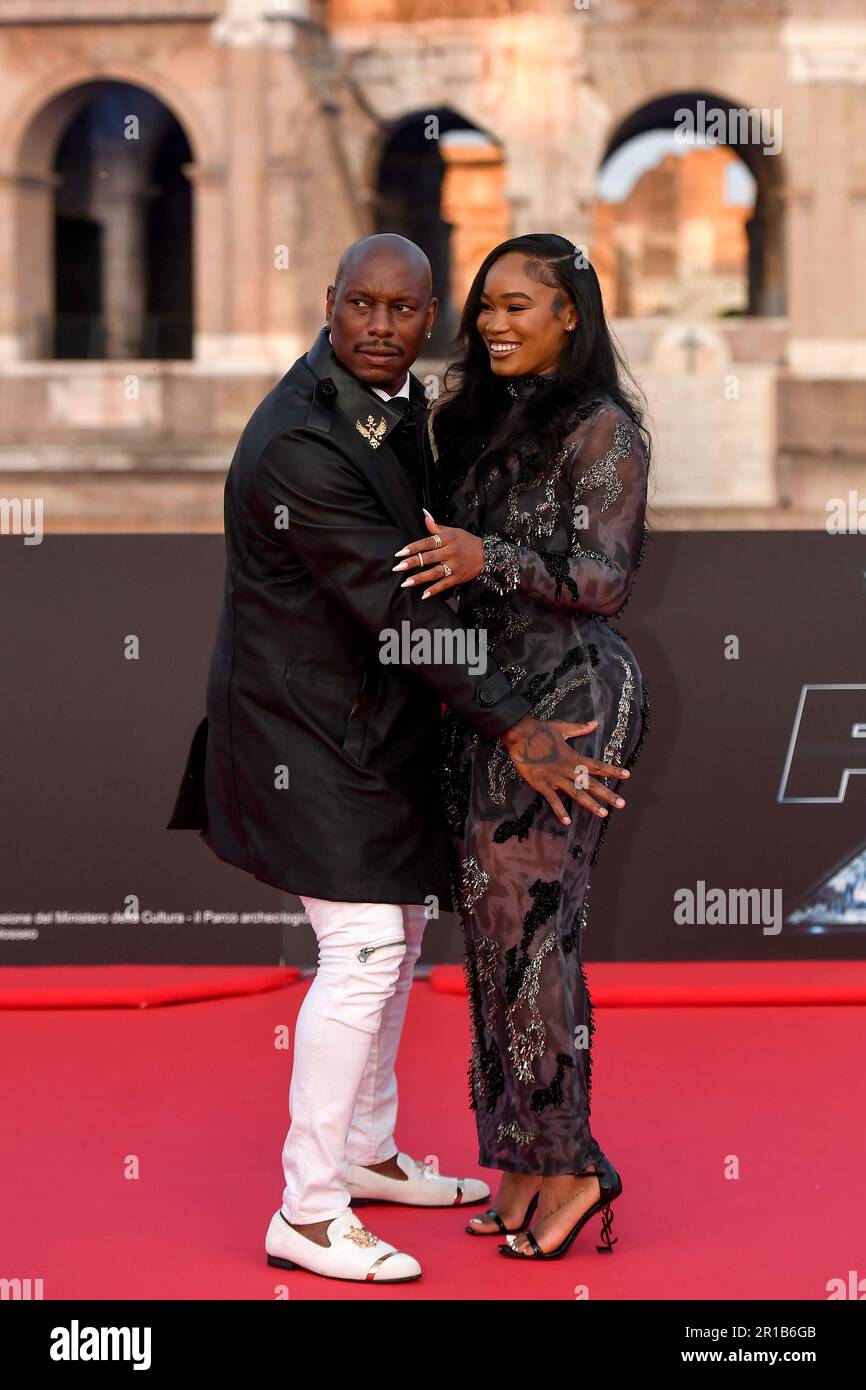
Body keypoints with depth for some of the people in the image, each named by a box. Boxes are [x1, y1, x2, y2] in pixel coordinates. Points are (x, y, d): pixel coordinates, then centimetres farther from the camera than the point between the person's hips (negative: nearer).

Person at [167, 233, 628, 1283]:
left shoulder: (396, 396, 4)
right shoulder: (298, 445, -26)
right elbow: (392, 603, -27)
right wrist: (513, 727, -26)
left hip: (374, 713, 10)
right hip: (311, 719, -10)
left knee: (405, 919, 17)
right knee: (362, 949, -11)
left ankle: (365, 1152, 32)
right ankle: (308, 1215, -2)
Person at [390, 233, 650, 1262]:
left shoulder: (602, 430, -8)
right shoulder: (479, 418, 15)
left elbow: (605, 580, -16)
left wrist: (488, 560, -28)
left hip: (567, 697, -7)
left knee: (527, 924, -6)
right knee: (496, 924, 6)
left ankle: (565, 1163, 6)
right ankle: (531, 1159, 14)